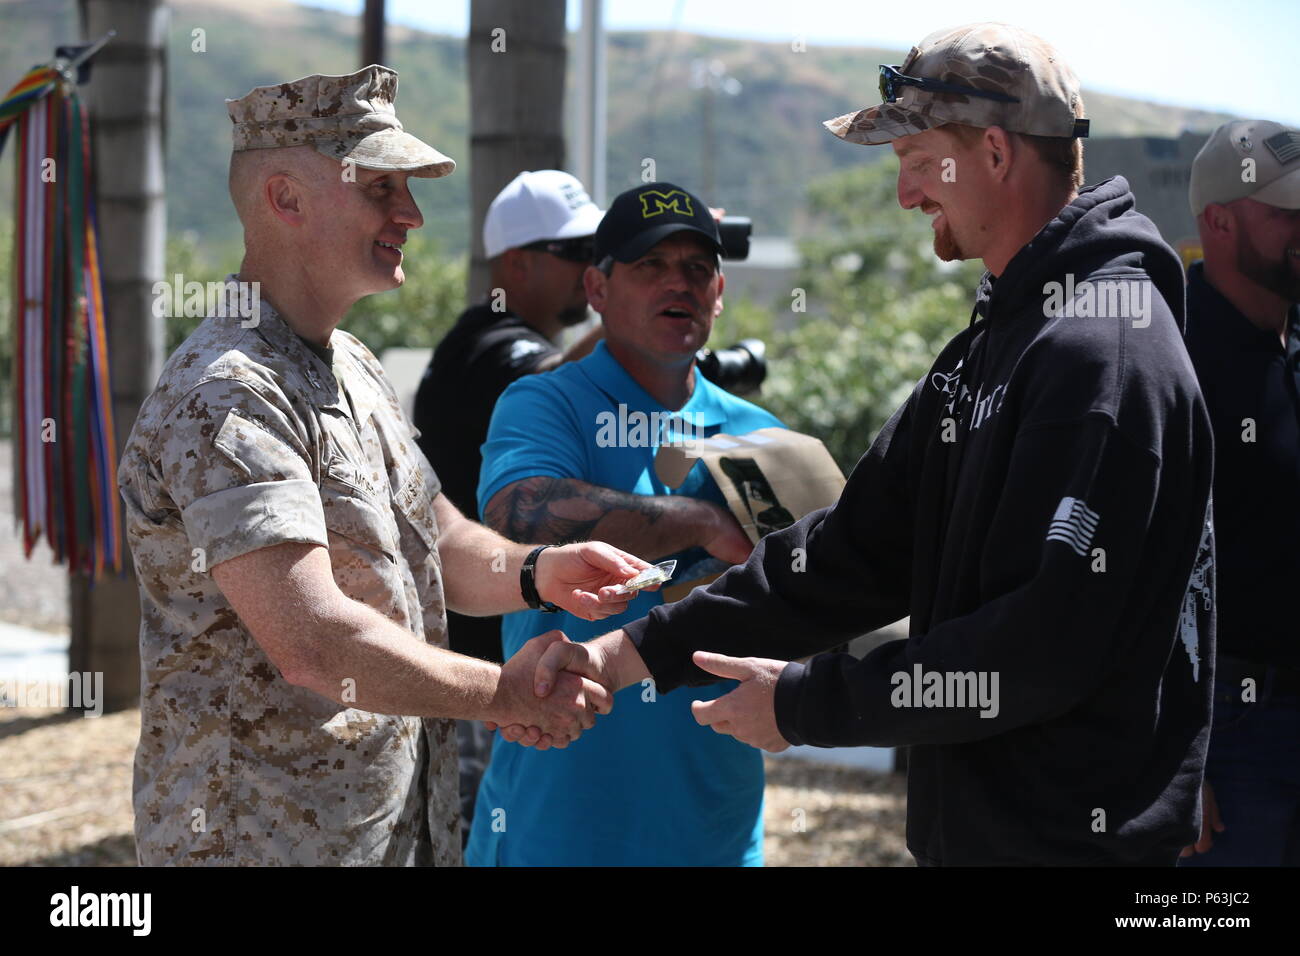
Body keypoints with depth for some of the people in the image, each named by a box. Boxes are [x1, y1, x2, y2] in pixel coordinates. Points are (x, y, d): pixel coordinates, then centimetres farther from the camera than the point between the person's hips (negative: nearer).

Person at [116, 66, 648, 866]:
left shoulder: (354, 370, 14)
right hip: (262, 838, -9)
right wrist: (507, 694, -17)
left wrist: (535, 573, -3)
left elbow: (441, 543, 19)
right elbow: (314, 643, -28)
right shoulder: (225, 401, -20)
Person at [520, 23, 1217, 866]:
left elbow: (1045, 645, -24)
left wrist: (805, 703, -16)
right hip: (972, 826, 9)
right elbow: (859, 548, 12)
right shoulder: (986, 351, 14)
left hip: (1077, 837, -9)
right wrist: (634, 652, 4)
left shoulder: (1104, 353, -19)